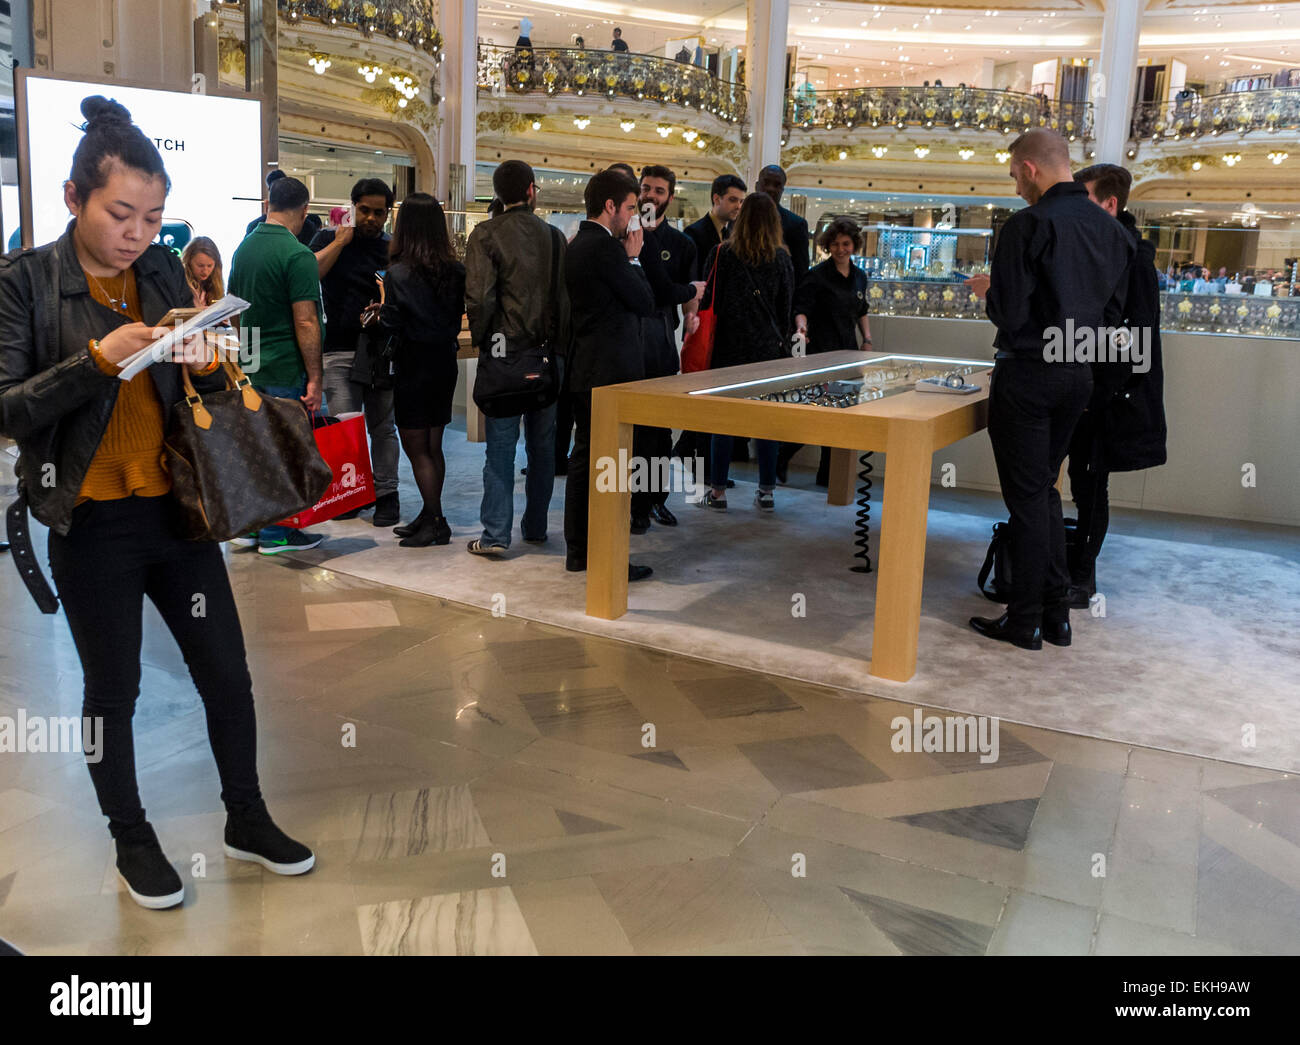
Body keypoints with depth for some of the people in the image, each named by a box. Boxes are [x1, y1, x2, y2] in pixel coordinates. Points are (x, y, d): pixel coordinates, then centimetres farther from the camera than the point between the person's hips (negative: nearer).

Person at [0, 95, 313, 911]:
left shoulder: (164, 271, 5)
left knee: (227, 673, 10)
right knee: (114, 689, 11)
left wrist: (207, 368, -9)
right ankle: (132, 839, 31)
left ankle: (247, 819, 29)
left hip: (176, 508, 4)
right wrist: (98, 358, -24)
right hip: (92, 524, -4)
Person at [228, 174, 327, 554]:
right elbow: (305, 323, -20)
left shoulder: (244, 248, 10)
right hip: (286, 370, -8)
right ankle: (276, 534, 8)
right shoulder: (297, 255, -16)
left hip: (252, 366, 8)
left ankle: (247, 526, 23)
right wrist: (315, 379, -17)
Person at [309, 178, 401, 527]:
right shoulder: (329, 239, 8)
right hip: (340, 350, -1)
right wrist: (341, 241, -6)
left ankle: (385, 493, 13)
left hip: (382, 349, 1)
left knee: (382, 426, 5)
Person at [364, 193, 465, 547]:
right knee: (433, 446, 15)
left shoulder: (398, 274, -16)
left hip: (413, 368, -6)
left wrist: (382, 305, 2)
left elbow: (390, 328, -15)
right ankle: (429, 516, 23)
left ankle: (436, 523, 3)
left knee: (416, 448, 3)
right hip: (445, 363, 6)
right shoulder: (455, 270, -1)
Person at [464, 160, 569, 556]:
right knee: (542, 442, 12)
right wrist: (559, 343, 13)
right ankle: (535, 526, 19)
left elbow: (479, 296, -13)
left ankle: (495, 534, -1)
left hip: (504, 350, -3)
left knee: (500, 444, 0)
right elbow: (565, 294, 7)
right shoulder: (553, 235, 7)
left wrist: (481, 339, -2)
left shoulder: (486, 234, -5)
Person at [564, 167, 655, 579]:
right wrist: (633, 257, 0)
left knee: (585, 457, 13)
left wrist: (627, 258, 11)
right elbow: (645, 303, -11)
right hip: (612, 370, -10)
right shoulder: (606, 247, -16)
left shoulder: (577, 245, 14)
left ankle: (577, 551, 21)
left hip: (584, 370, 10)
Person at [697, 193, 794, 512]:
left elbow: (709, 299, -2)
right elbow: (786, 308, 7)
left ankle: (718, 491, 7)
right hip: (768, 348, 2)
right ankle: (766, 491, 12)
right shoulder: (782, 258, 3)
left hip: (730, 347, -2)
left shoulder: (723, 253, -5)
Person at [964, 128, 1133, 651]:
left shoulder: (1029, 225, -15)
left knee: (1026, 497, 0)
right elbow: (1113, 309, 13)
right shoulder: (1111, 229, 9)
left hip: (1029, 374, -7)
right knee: (1045, 490, 17)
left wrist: (989, 289, 2)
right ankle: (1056, 615, 20)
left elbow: (1008, 311, -18)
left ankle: (1024, 622, 9)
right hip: (1079, 373, 7)